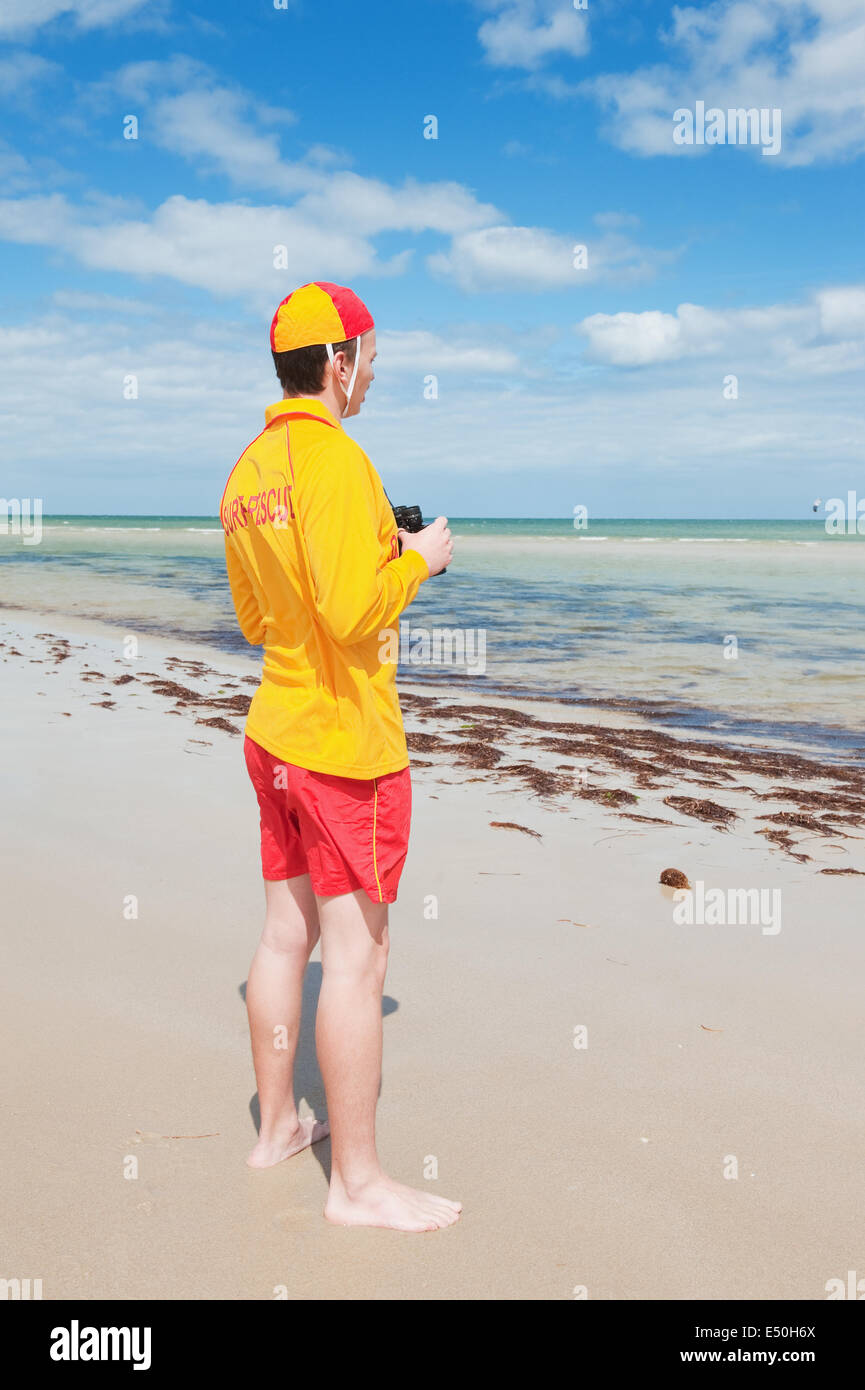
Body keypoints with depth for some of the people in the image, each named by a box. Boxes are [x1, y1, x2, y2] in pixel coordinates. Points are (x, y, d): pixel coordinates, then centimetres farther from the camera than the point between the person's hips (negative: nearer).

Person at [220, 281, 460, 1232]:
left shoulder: (247, 472, 11)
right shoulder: (332, 457, -17)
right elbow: (353, 613, -25)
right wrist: (416, 559, -8)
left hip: (276, 732, 9)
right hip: (346, 741, -9)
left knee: (287, 933, 17)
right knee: (357, 957, 0)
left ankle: (277, 1125, 32)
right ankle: (356, 1181, 12)